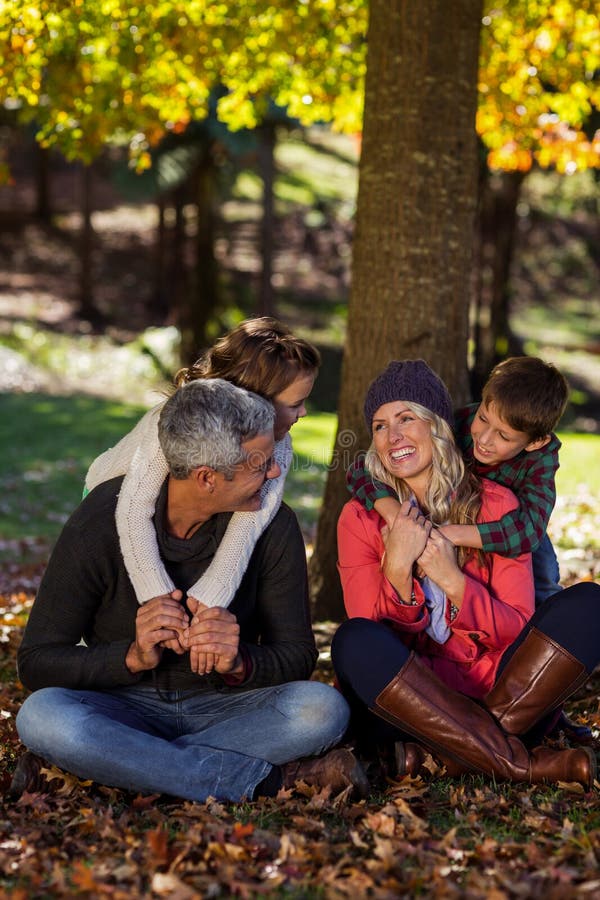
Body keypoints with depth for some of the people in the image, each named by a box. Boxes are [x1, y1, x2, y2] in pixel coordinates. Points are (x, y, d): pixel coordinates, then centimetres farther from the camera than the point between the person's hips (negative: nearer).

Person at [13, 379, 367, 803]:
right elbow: (36, 663, -11)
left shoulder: (273, 526, -9)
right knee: (42, 715, -34)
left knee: (323, 708, -28)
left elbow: (297, 659, -5)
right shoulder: (100, 523, -15)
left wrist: (240, 663, -28)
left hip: (225, 706, 1)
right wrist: (134, 657, -29)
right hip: (126, 708, -1)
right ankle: (268, 778, -27)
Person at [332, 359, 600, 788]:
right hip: (409, 699, -1)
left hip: (500, 692, 1)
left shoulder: (494, 503, 2)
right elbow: (374, 639, -4)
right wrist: (397, 568, -20)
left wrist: (452, 580, -18)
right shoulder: (361, 519, 2)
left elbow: (518, 631, -2)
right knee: (354, 642, -32)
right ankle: (521, 764, -28)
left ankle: (463, 752, -24)